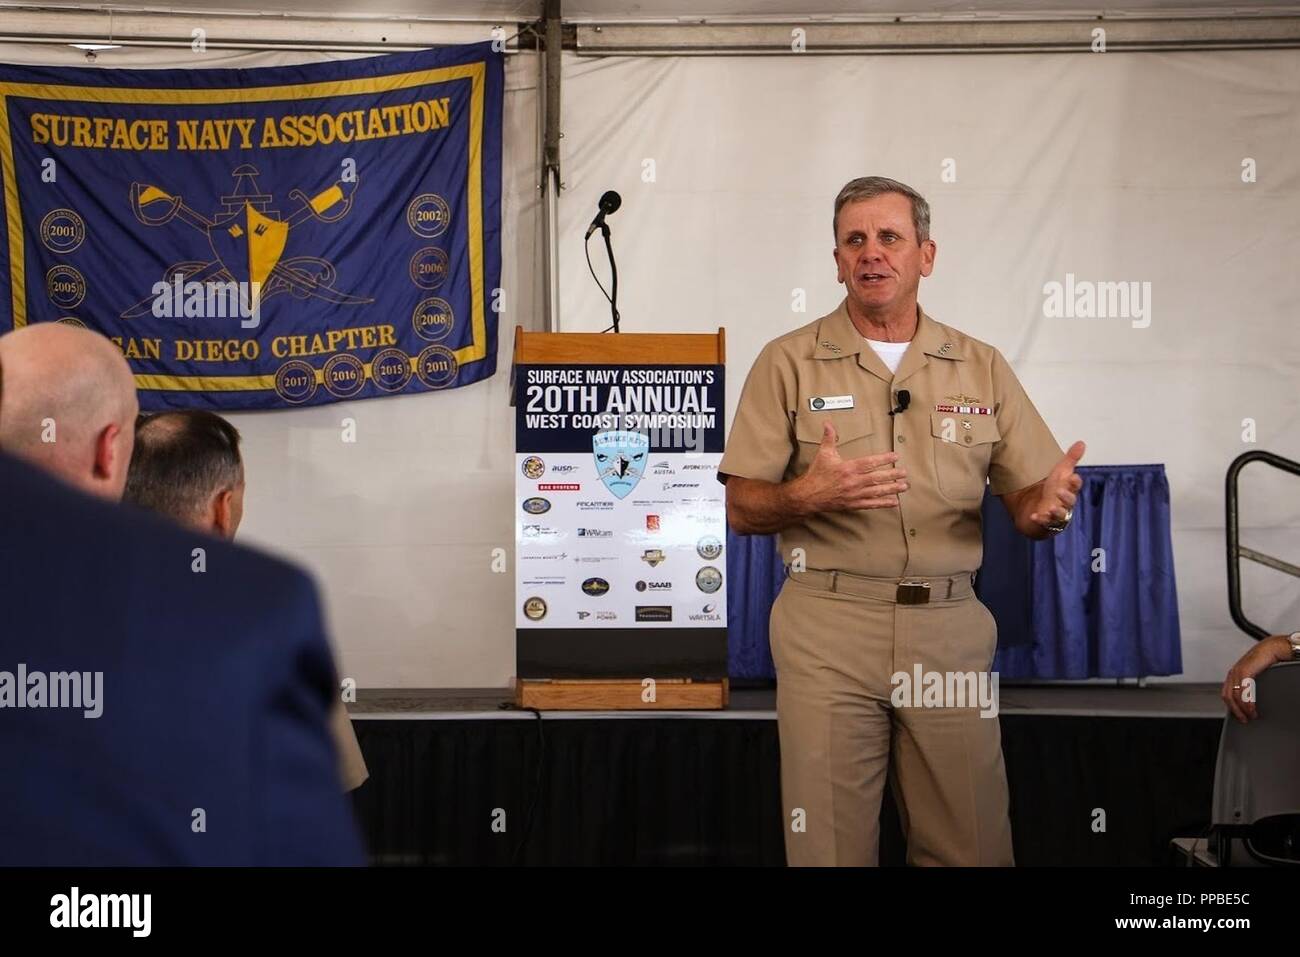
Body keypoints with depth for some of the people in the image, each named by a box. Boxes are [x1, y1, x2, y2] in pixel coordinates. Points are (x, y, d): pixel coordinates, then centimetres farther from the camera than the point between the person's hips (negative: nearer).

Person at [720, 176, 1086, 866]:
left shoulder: (982, 367, 10)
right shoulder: (788, 362, 3)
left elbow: (1025, 500, 8)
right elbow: (742, 510, 0)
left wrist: (1046, 506, -16)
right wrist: (810, 494, -20)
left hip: (950, 629, 2)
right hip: (828, 630, -2)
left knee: (971, 846, 6)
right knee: (830, 846, 3)